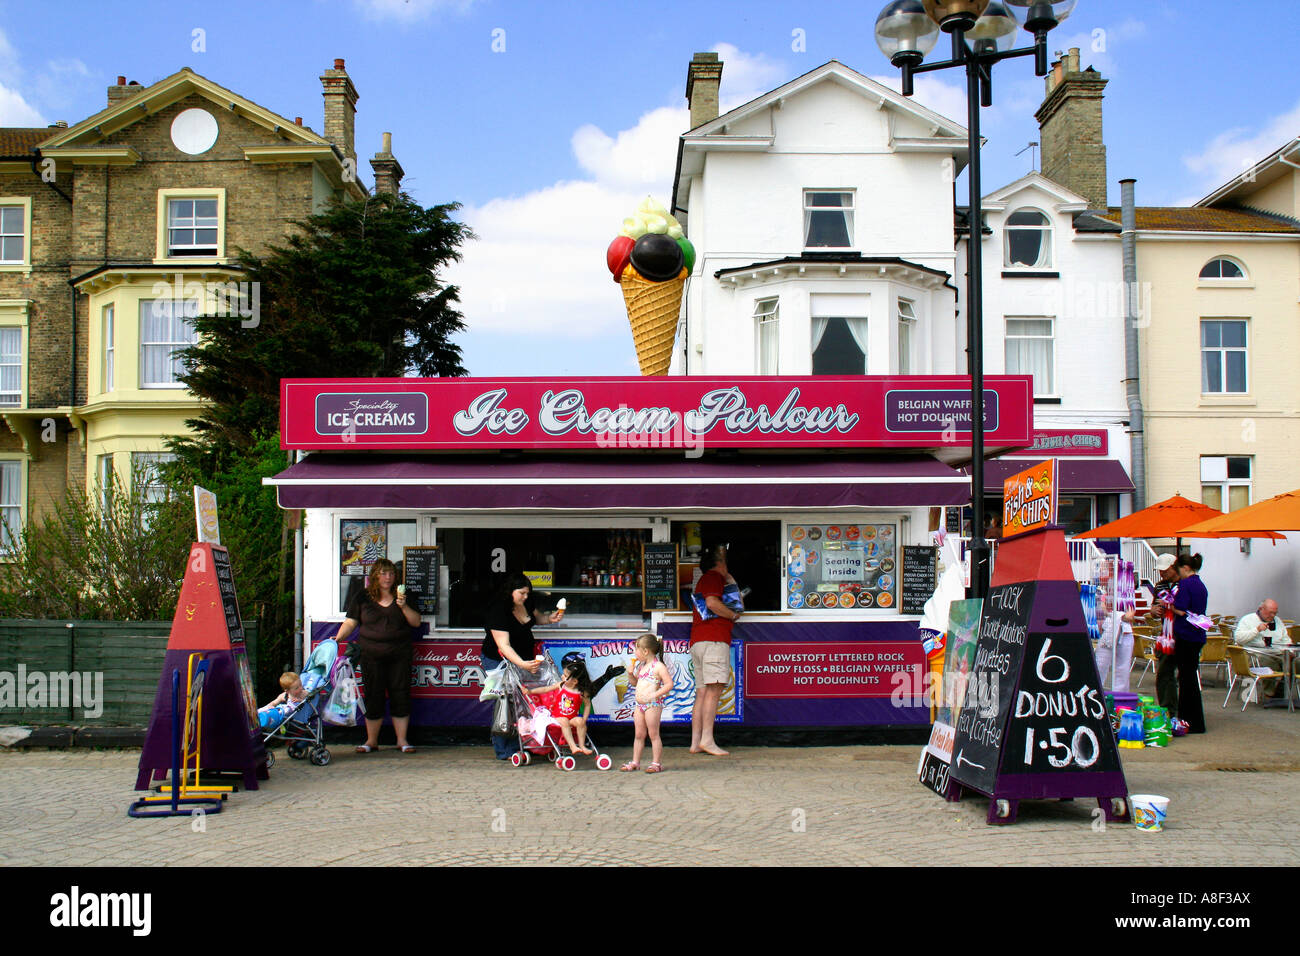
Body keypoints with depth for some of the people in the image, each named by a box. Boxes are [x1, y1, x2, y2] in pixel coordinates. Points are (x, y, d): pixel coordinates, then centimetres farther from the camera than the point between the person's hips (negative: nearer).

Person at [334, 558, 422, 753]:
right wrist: (338, 639, -9)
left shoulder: (402, 596, 8)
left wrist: (404, 607, -12)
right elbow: (350, 622, 7)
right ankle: (371, 741, 13)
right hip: (371, 655, 0)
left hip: (399, 655, 0)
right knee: (373, 696, 3)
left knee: (400, 695, 0)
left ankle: (402, 740, 8)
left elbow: (416, 622, 4)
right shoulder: (362, 597, 7)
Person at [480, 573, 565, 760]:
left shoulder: (524, 604, 0)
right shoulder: (497, 611, -24)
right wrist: (523, 664, -40)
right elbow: (503, 645, -29)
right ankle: (505, 751, -1)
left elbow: (537, 616, 23)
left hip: (524, 659, 7)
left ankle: (519, 746, 7)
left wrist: (550, 618, 1)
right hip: (499, 661, -7)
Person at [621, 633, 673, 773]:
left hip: (653, 704, -8)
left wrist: (653, 695, -23)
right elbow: (635, 683, 27)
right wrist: (630, 674, 7)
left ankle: (656, 763, 4)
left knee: (653, 734, -2)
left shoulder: (658, 666, -11)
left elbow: (669, 684, -17)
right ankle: (635, 762, 18)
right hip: (640, 704, 8)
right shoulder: (641, 666, 15)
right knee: (639, 734, 12)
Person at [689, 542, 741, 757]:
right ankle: (707, 739, -22)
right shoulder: (714, 577, 1)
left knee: (702, 692, 4)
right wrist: (733, 615, -3)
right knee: (714, 689, -15)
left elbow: (736, 602, 32)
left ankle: (696, 742, 0)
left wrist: (729, 579, 33)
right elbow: (711, 602, -15)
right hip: (714, 639, -10)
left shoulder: (704, 580, 31)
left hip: (697, 641, 10)